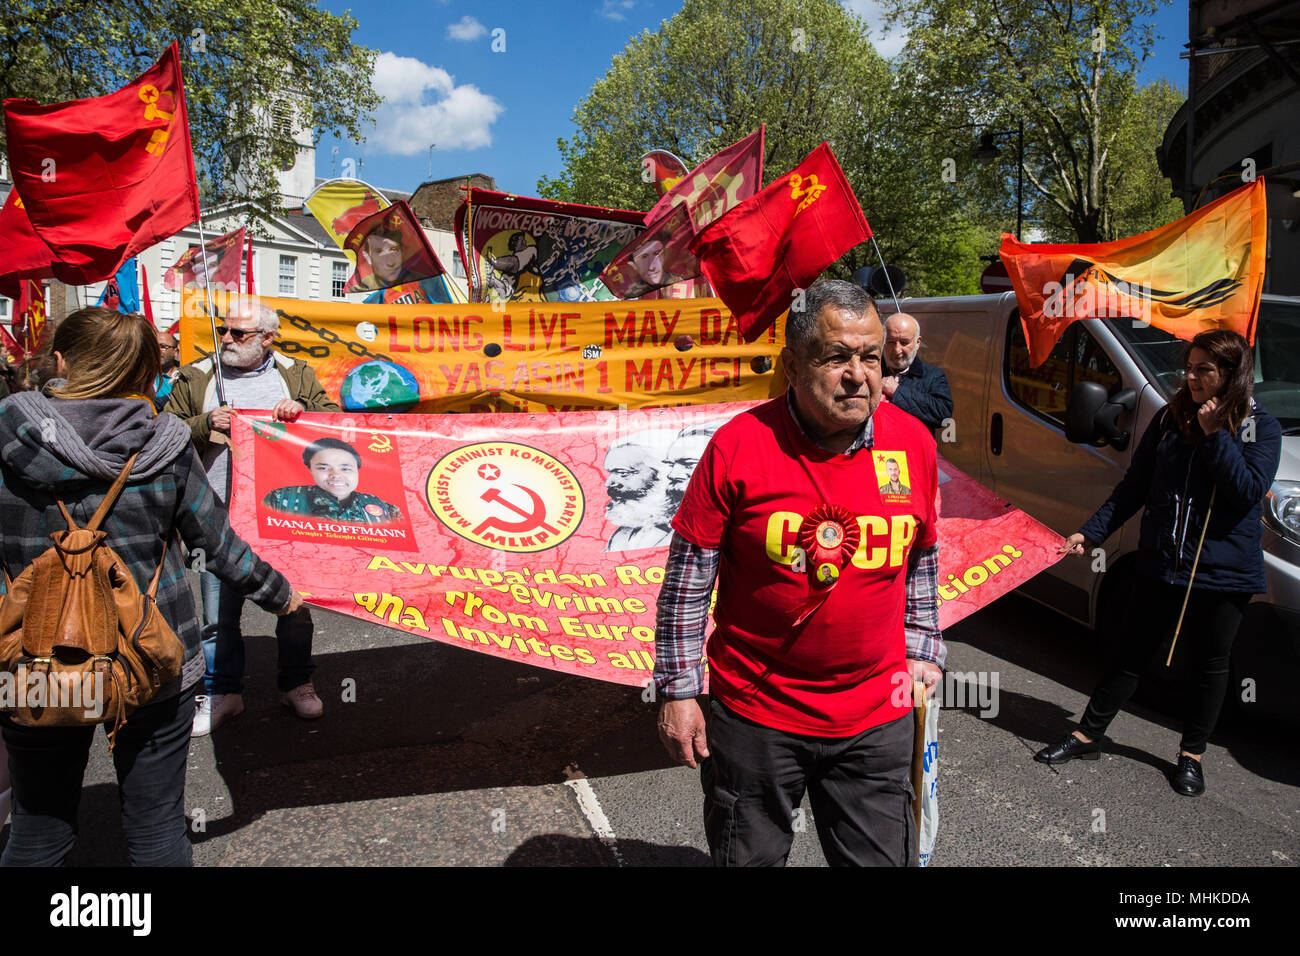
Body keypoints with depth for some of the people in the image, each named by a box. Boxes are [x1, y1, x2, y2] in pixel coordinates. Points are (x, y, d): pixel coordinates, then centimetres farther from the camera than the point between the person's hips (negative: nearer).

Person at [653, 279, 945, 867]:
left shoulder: (913, 442, -2)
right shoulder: (739, 444, -13)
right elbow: (688, 574, -7)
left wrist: (922, 650, 15)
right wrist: (679, 689, -6)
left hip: (877, 719, 3)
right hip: (754, 714, -2)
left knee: (883, 858, 16)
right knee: (749, 857, 17)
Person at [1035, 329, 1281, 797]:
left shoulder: (1261, 428, -5)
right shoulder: (1171, 417, 3)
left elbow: (1248, 491, -19)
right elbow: (1134, 486, 5)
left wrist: (1214, 434, -20)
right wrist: (1090, 532, -1)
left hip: (1223, 572, -2)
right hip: (1159, 564, 2)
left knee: (1209, 664, 12)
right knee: (1129, 651, 10)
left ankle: (1191, 755, 29)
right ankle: (1088, 736, 21)